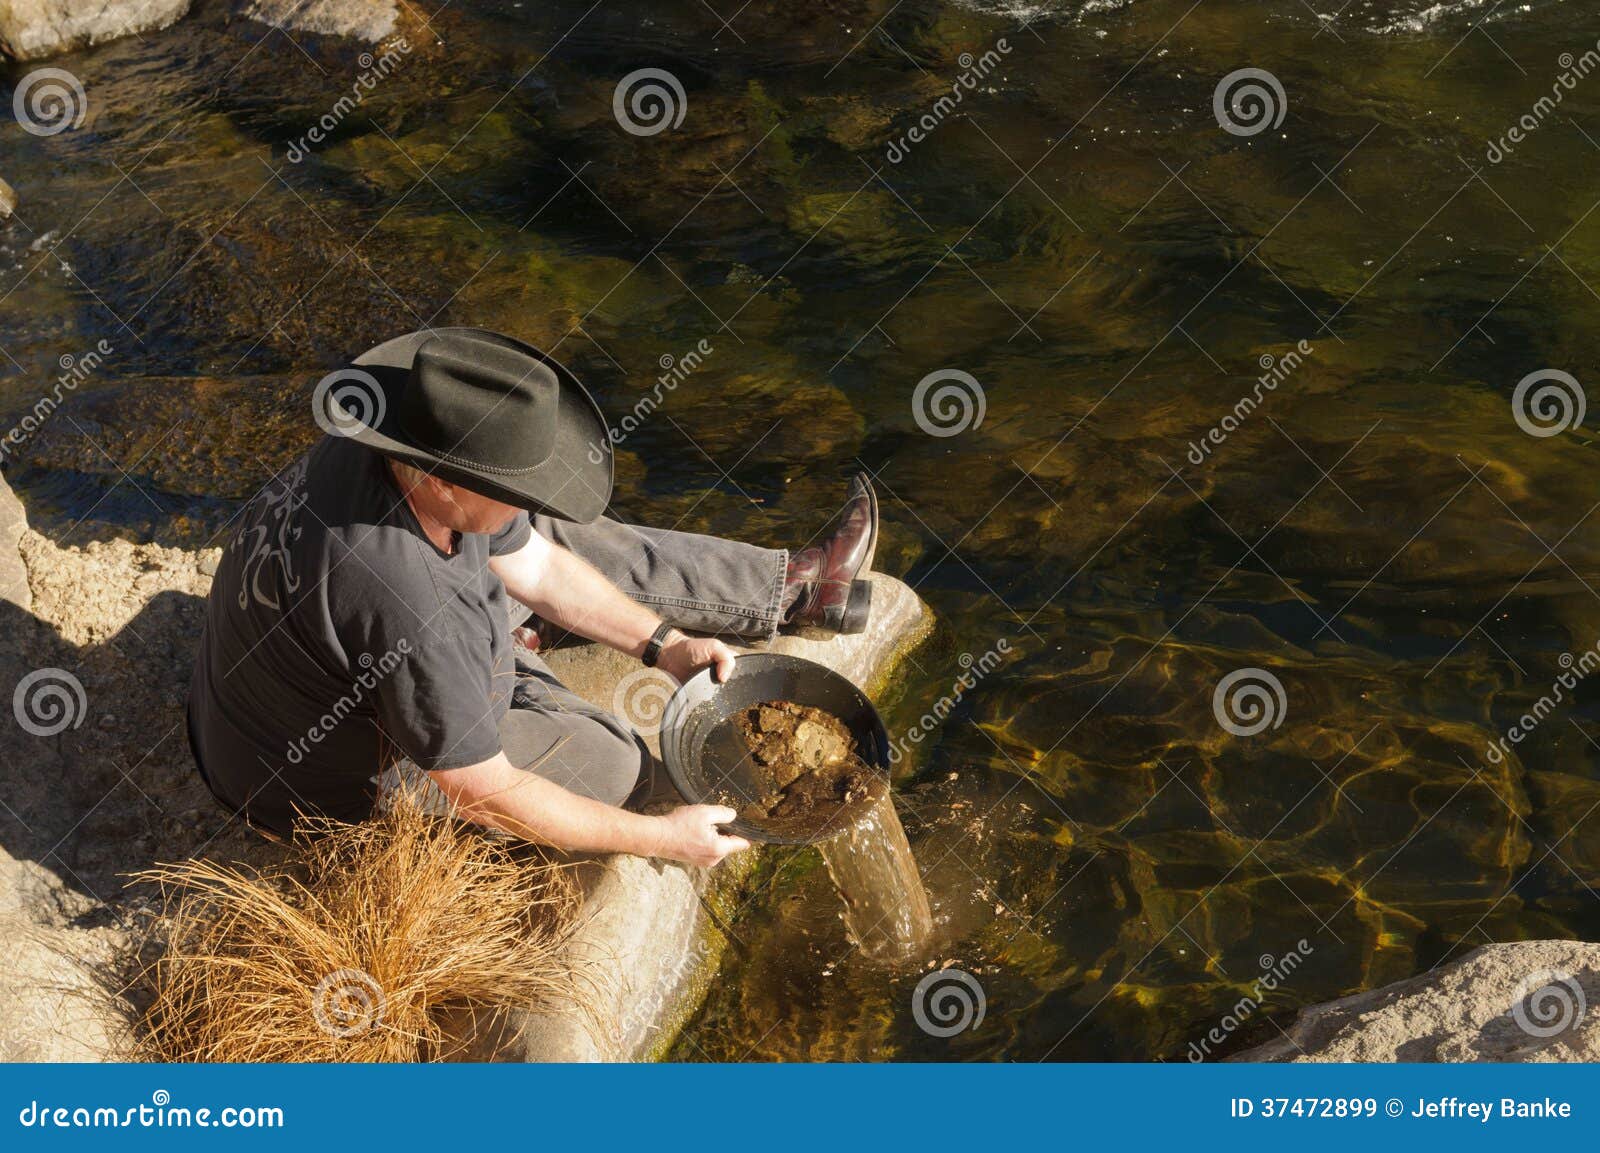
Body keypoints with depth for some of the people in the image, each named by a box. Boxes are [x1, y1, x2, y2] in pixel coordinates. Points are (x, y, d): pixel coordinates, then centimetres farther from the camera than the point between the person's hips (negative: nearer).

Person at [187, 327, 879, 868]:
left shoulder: (398, 450, -16)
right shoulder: (411, 605, -43)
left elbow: (535, 565, 1)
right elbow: (485, 796, -31)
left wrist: (663, 643, -4)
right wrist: (660, 839, -22)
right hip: (333, 788, -8)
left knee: (562, 540, 7)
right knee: (609, 763, -7)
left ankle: (791, 587, 18)